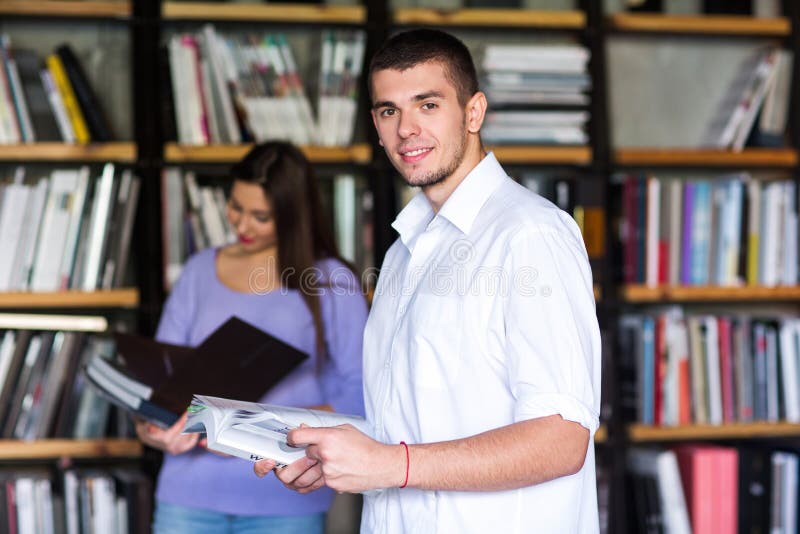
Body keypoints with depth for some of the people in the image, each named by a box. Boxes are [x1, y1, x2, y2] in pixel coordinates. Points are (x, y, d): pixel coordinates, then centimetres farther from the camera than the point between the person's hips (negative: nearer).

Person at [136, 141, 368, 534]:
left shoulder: (331, 282, 2)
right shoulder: (200, 271, 12)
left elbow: (357, 401, -4)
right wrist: (150, 428, -10)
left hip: (286, 501, -2)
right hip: (191, 492, 3)